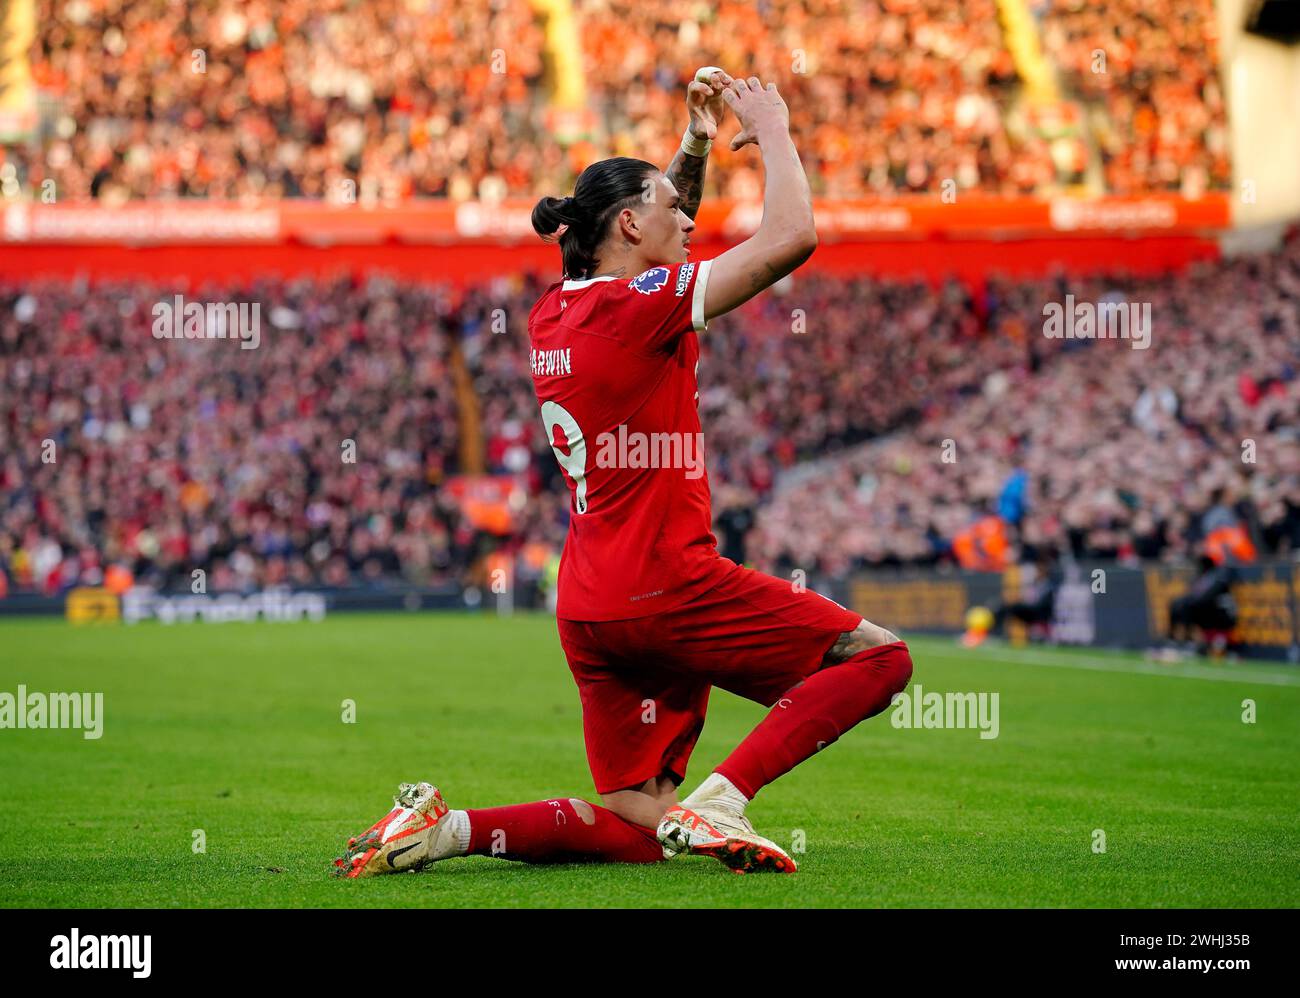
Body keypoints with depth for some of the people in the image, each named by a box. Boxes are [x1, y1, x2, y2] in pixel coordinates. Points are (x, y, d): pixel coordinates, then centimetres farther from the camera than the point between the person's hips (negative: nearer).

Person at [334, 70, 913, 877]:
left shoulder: (554, 313, 13)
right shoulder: (635, 306, -11)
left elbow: (662, 231, 34)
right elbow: (791, 237, -14)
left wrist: (696, 146, 23)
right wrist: (772, 131, 1)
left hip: (590, 611, 9)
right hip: (666, 585, -9)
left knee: (638, 830, 11)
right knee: (878, 658, -3)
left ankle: (446, 826, -5)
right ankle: (718, 801, -16)